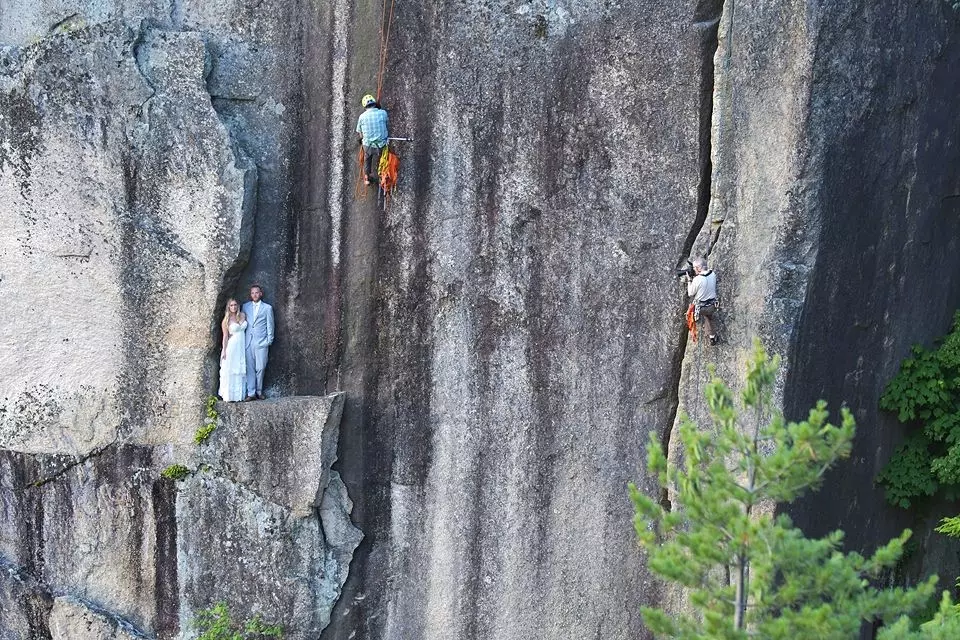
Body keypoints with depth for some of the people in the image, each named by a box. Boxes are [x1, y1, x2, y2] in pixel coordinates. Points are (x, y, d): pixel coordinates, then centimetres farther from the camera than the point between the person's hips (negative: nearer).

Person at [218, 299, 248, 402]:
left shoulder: (243, 315, 6)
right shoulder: (227, 320, -5)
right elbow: (225, 336, -6)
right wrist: (224, 351, -9)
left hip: (242, 347, 5)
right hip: (231, 347, -5)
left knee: (241, 371, 6)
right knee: (230, 371, -1)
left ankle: (239, 395, 11)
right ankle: (229, 396, 2)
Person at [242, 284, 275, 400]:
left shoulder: (267, 308, 6)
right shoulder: (245, 306, 13)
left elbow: (270, 325, 7)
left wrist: (269, 340, 2)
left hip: (261, 342, -2)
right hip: (248, 342, 2)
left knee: (260, 368, -1)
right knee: (249, 368, -1)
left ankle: (259, 391, 9)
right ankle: (251, 393, 0)